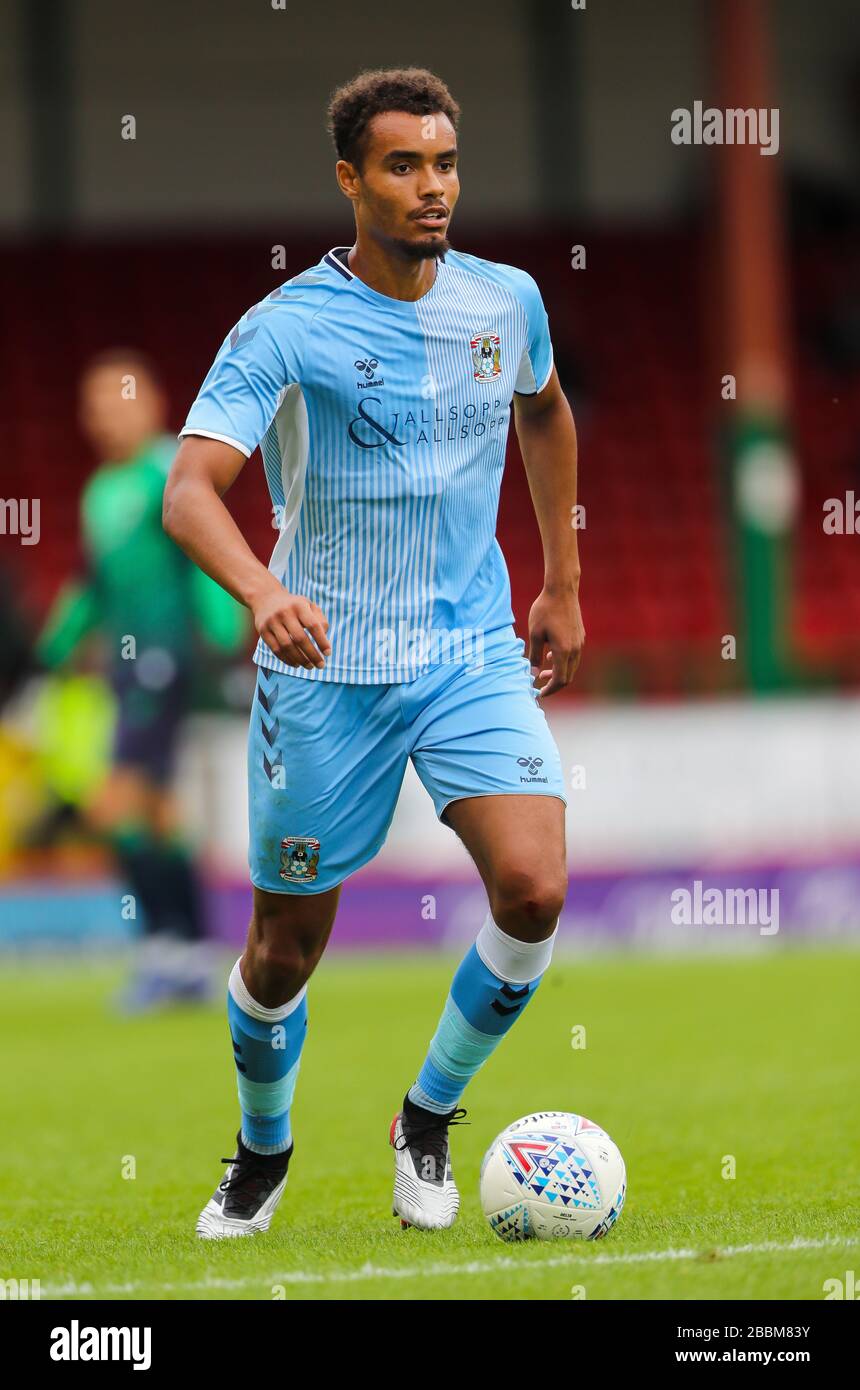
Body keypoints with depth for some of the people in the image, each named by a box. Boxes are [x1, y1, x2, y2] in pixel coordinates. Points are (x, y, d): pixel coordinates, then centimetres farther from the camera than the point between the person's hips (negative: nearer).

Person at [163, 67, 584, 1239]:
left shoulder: (506, 301, 2)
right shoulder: (284, 329, -13)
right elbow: (190, 492, -23)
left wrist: (563, 587, 24)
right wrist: (264, 593, -42)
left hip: (476, 653, 3)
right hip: (325, 669, -3)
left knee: (534, 889, -18)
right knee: (285, 953, 4)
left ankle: (429, 1117, 7)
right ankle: (263, 1148, 35)